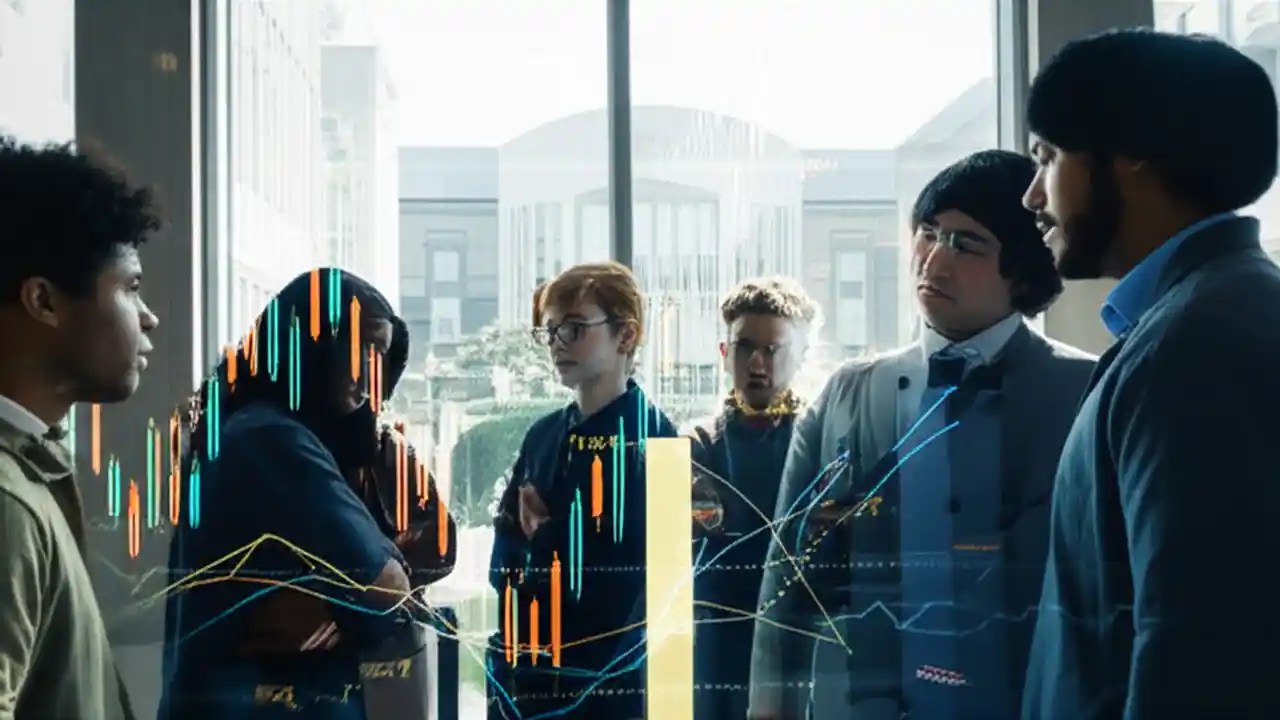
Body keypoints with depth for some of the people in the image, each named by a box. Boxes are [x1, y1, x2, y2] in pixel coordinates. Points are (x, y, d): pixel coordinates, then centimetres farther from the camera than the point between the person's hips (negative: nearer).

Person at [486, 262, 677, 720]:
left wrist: (546, 538, -5)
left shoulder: (651, 437, -9)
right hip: (533, 678, 6)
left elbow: (637, 565, -17)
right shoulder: (543, 436, 11)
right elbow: (505, 555, 10)